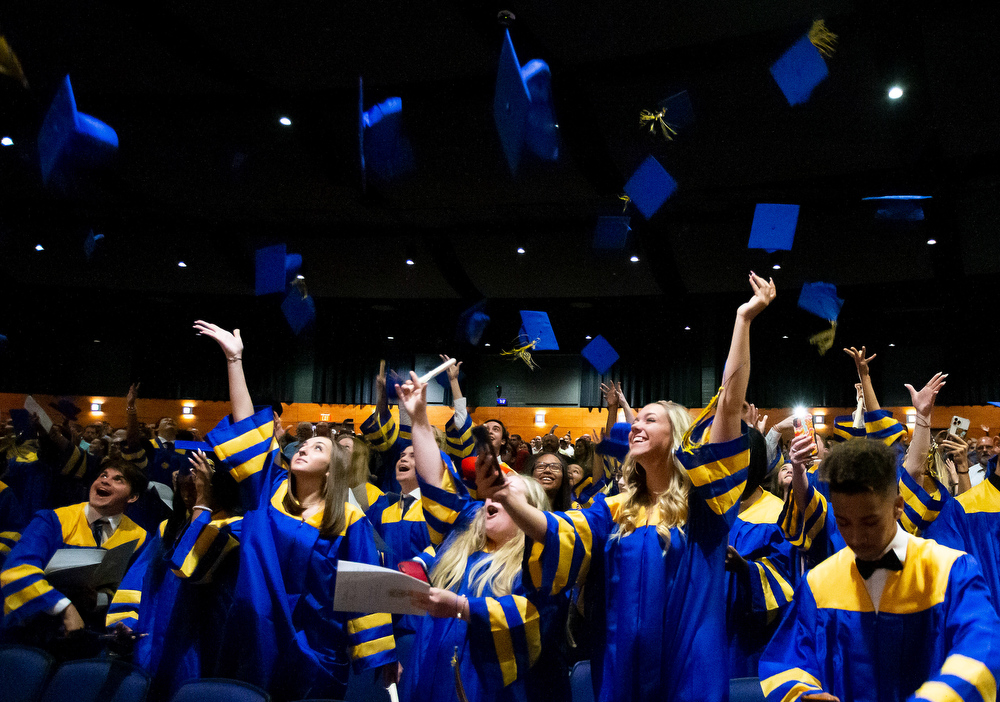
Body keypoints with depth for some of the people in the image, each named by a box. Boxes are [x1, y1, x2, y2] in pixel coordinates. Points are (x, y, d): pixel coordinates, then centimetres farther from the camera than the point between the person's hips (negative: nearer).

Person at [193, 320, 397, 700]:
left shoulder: (348, 519, -5)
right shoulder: (269, 489, 2)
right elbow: (248, 427, -3)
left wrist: (382, 654, -5)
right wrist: (235, 358, -7)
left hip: (313, 652, -2)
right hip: (255, 642, 3)